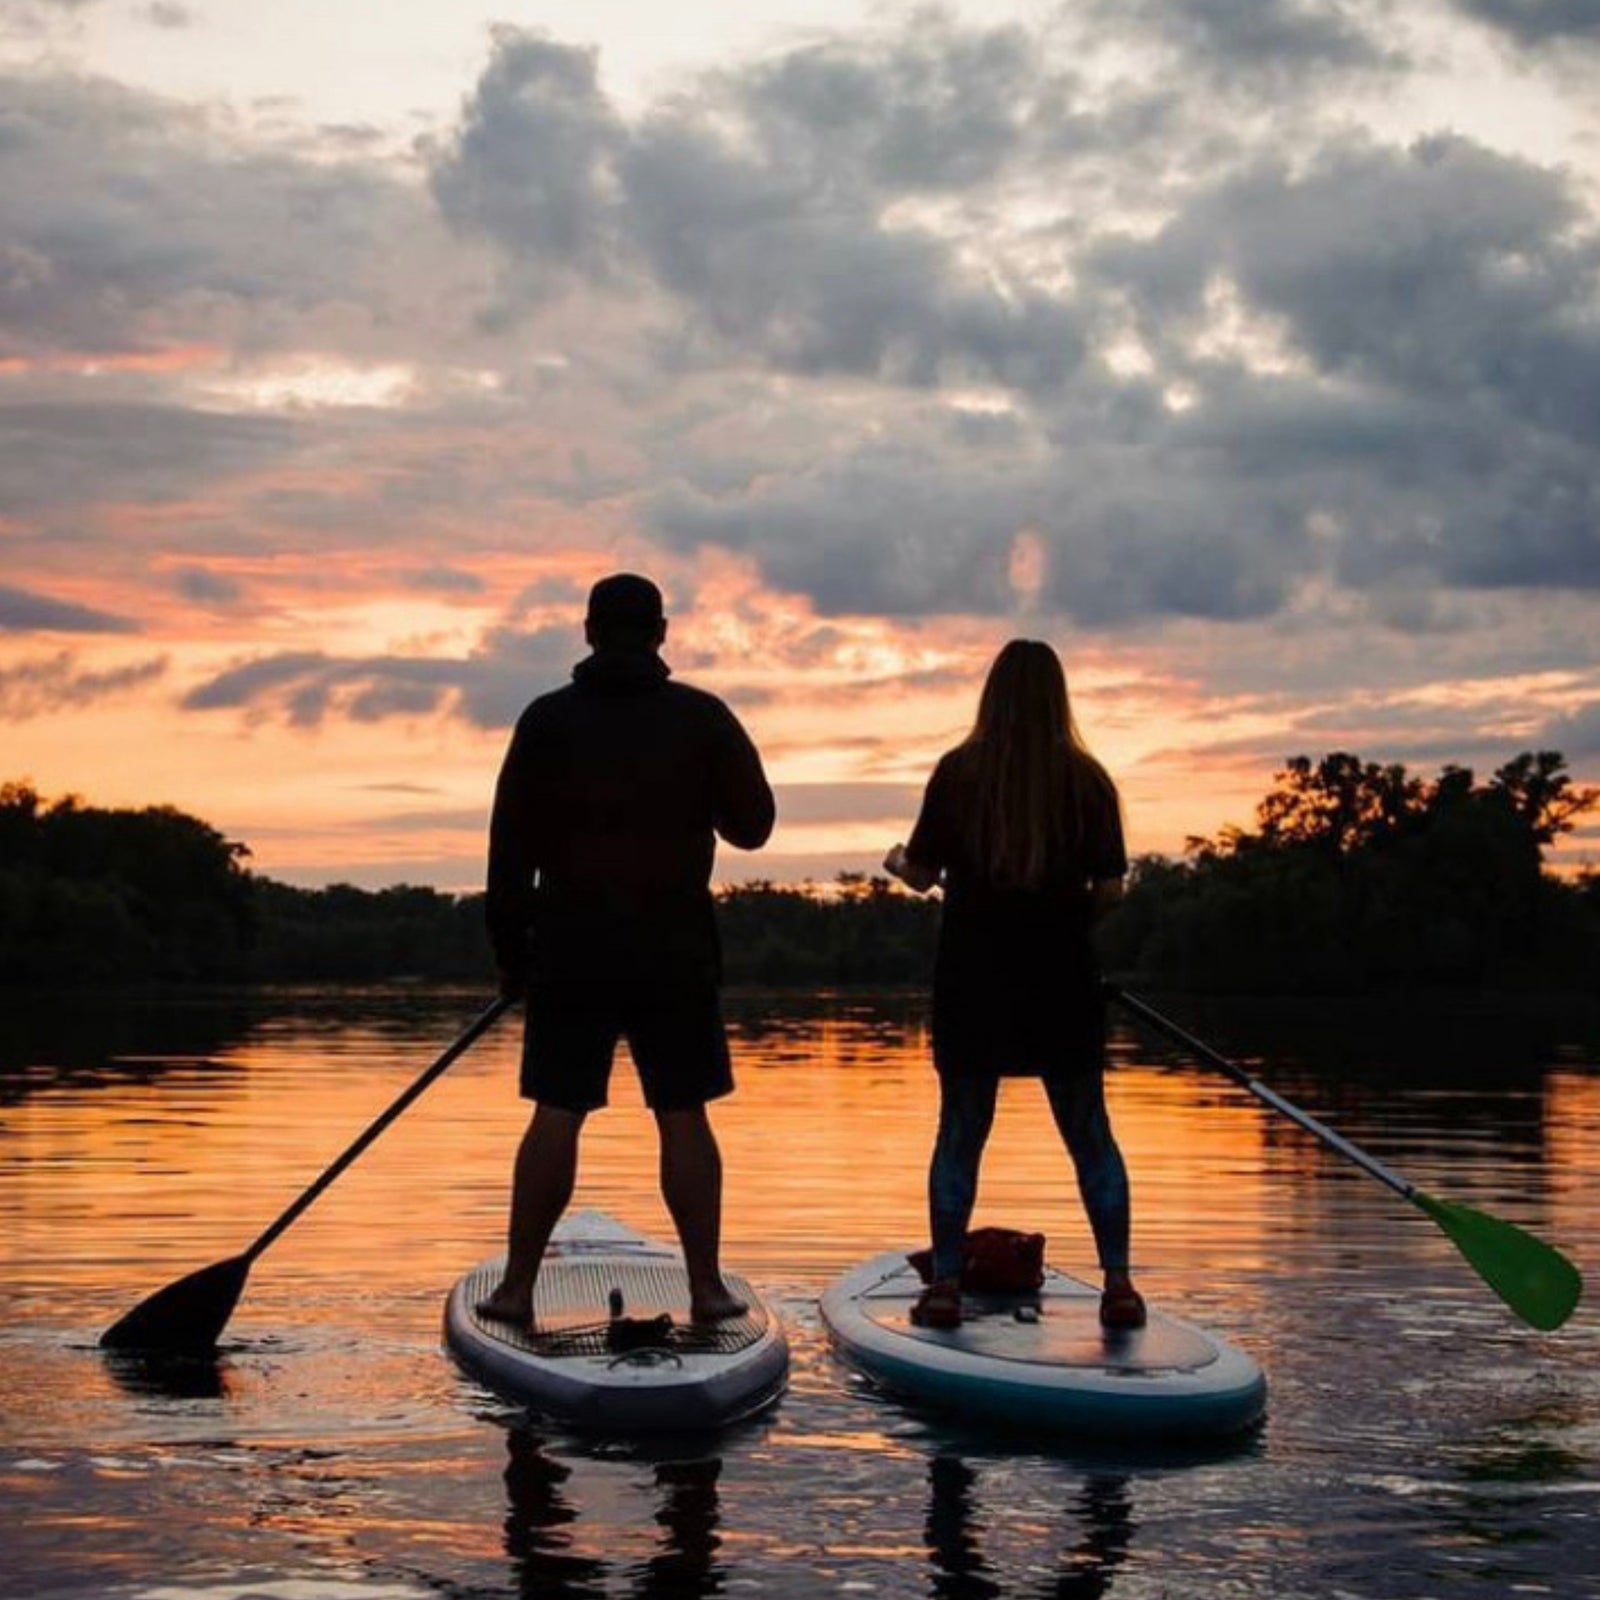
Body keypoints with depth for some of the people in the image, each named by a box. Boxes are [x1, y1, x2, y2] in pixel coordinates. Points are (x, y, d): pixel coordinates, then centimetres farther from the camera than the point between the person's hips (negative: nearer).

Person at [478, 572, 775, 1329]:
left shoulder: (547, 720, 1)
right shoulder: (702, 718, 2)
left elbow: (510, 843, 0)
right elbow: (752, 825, 7)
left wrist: (510, 950, 5)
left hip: (572, 940, 0)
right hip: (675, 945, 0)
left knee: (556, 1116, 1)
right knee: (684, 1116, 4)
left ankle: (517, 1286, 2)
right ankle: (706, 1286, 4)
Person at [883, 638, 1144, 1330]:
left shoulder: (958, 772, -4)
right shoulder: (1087, 779, -2)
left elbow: (923, 874, -1)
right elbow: (1109, 892, -3)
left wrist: (897, 862, 21)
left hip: (972, 981, 0)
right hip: (1061, 984, 0)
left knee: (960, 1133, 9)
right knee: (1090, 1136, 9)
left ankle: (945, 1285, 8)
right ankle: (1118, 1284, 6)